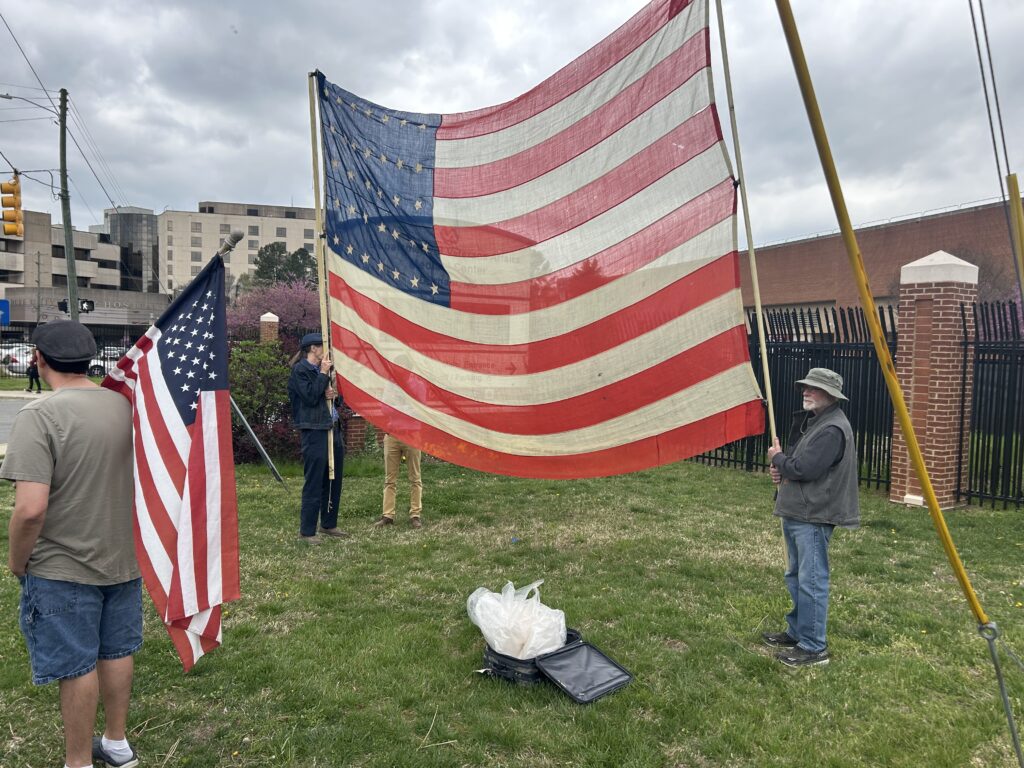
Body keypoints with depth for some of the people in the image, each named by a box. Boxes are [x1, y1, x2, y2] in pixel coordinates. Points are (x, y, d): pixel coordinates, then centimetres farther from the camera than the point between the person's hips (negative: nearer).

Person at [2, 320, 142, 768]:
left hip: (64, 569, -6)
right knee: (116, 654, 20)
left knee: (76, 666, 10)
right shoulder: (124, 404, -3)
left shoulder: (39, 416, -20)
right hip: (122, 558, 6)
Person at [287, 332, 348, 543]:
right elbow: (310, 397, -18)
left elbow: (338, 401, 24)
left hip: (333, 430, 8)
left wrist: (335, 395, 1)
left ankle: (329, 524, 25)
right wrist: (323, 374, -11)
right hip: (314, 432, -8)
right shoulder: (300, 370, -5)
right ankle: (306, 531, 2)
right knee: (314, 483, -6)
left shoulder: (322, 370, 19)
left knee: (334, 480, 12)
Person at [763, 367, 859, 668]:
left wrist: (777, 458, -6)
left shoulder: (833, 429, -18)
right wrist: (780, 469, 4)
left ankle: (813, 648, 4)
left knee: (811, 581, -4)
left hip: (813, 517, -11)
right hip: (796, 513, 11)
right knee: (795, 576, 19)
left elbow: (804, 469, -24)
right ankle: (797, 632, 31)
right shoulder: (811, 420, 16)